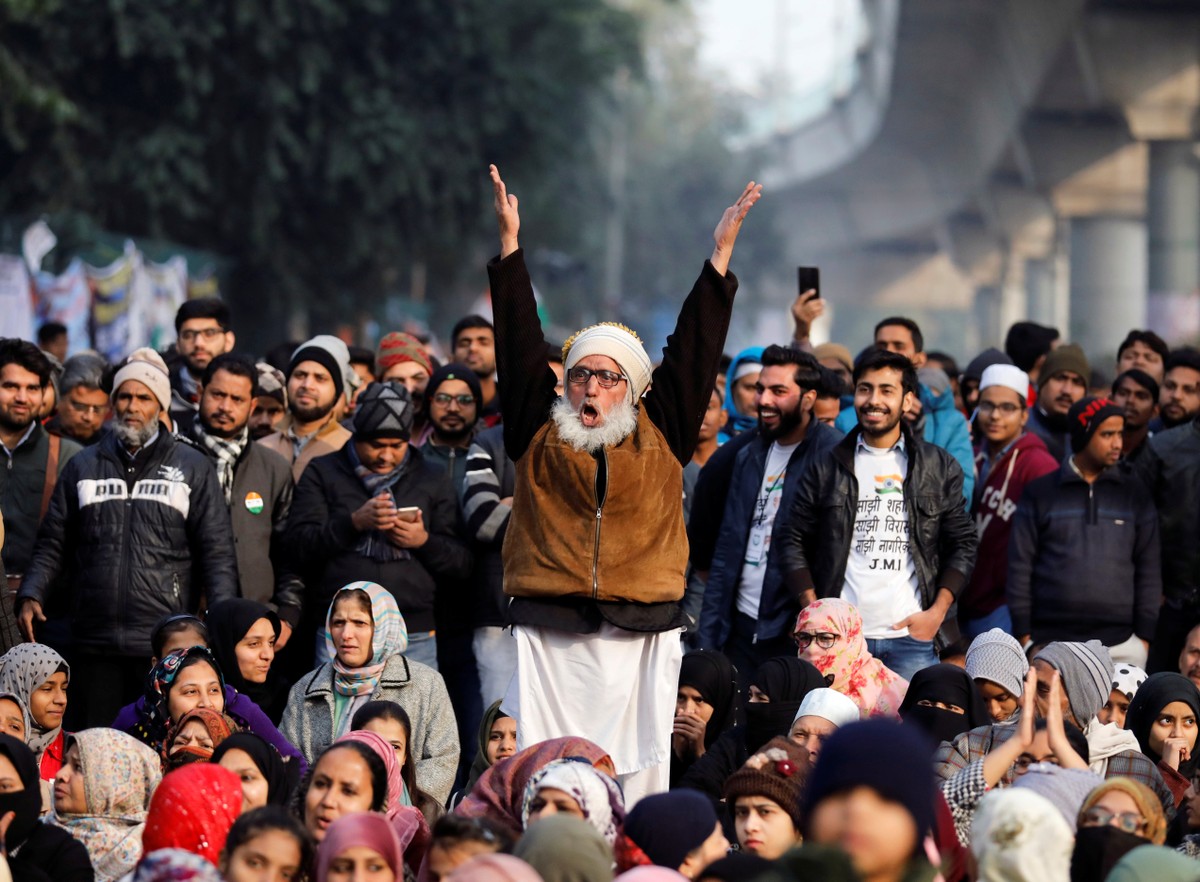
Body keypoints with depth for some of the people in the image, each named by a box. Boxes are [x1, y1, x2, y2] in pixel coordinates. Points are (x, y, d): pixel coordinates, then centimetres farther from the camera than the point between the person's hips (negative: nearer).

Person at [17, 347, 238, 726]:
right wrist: (31, 596, -2)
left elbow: (216, 550, 3)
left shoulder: (193, 467, 8)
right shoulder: (83, 466, 15)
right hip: (96, 644, 2)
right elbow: (53, 545, 15)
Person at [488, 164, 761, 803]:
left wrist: (721, 251, 5)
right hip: (549, 636, 0)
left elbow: (694, 348, 8)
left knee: (639, 781, 1)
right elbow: (519, 343, 7)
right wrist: (509, 242, 5)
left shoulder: (661, 436, 9)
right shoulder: (539, 433, 9)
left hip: (640, 636, 0)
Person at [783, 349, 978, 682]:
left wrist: (937, 612, -2)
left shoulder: (941, 468, 8)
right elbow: (796, 542, 9)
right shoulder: (827, 469, 8)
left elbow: (963, 544, 10)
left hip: (912, 635, 0)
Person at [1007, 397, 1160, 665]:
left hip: (1120, 644, 1)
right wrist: (1023, 633, -1)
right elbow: (1020, 566, 5)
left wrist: (1144, 635, 3)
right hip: (1049, 641, -1)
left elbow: (1148, 569, 10)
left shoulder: (1133, 494, 10)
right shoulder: (1040, 493, 6)